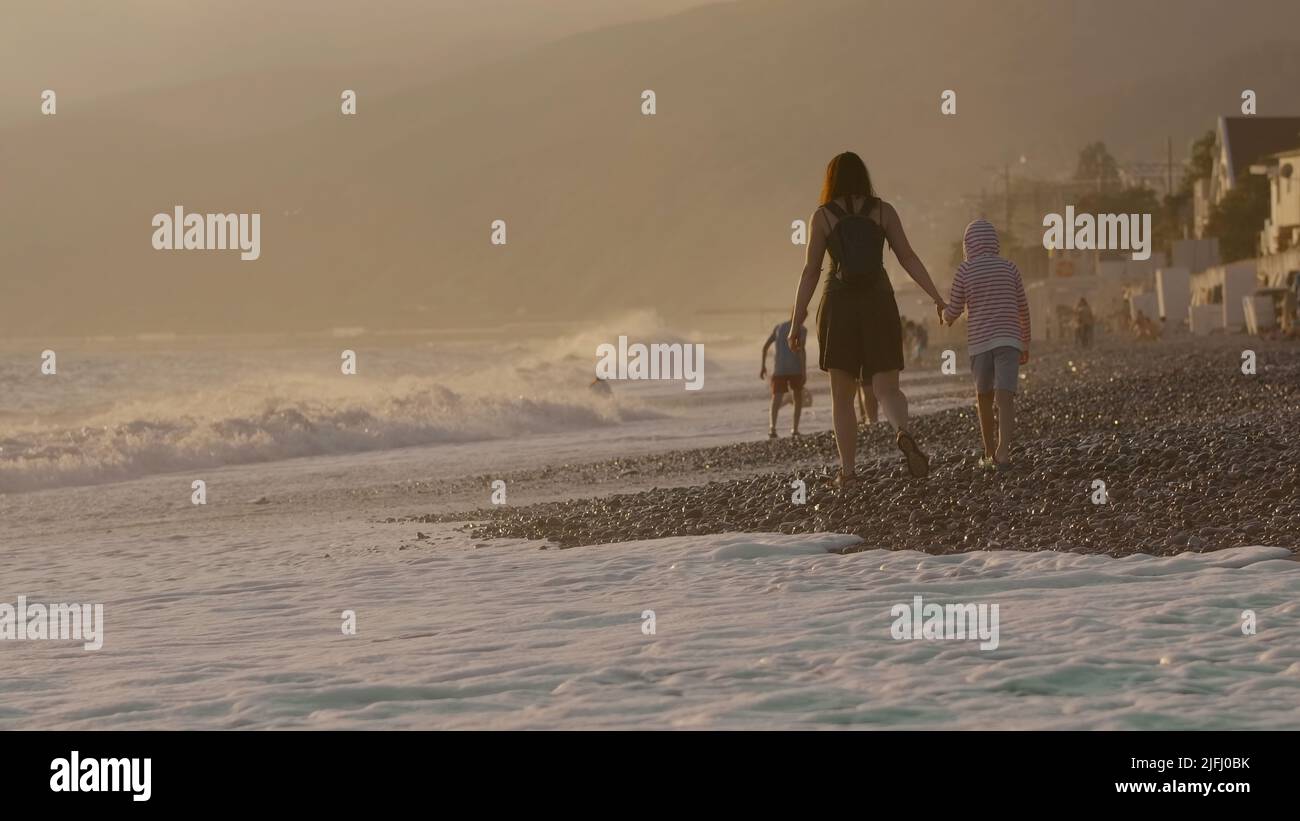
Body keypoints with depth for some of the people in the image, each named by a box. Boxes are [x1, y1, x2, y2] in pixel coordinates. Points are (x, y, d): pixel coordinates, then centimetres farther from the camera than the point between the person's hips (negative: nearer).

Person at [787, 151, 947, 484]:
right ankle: (903, 432, -32)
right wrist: (937, 298, 2)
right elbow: (908, 258, 0)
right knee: (887, 388, 0)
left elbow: (810, 272, 0)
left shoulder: (822, 216, 2)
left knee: (842, 396, 9)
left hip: (838, 306, -1)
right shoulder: (883, 211, 6)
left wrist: (796, 322, 3)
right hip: (879, 304, 1)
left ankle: (847, 470, 3)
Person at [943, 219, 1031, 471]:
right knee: (1006, 397, -8)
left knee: (984, 398, 16)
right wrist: (1025, 344, 23)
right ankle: (1003, 451, -25)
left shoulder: (965, 271, 0)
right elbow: (1023, 309, 12)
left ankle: (989, 453, 24)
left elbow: (952, 313, 3)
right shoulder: (1009, 268, 7)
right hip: (1009, 339, 0)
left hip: (979, 342, 0)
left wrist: (946, 317, 28)